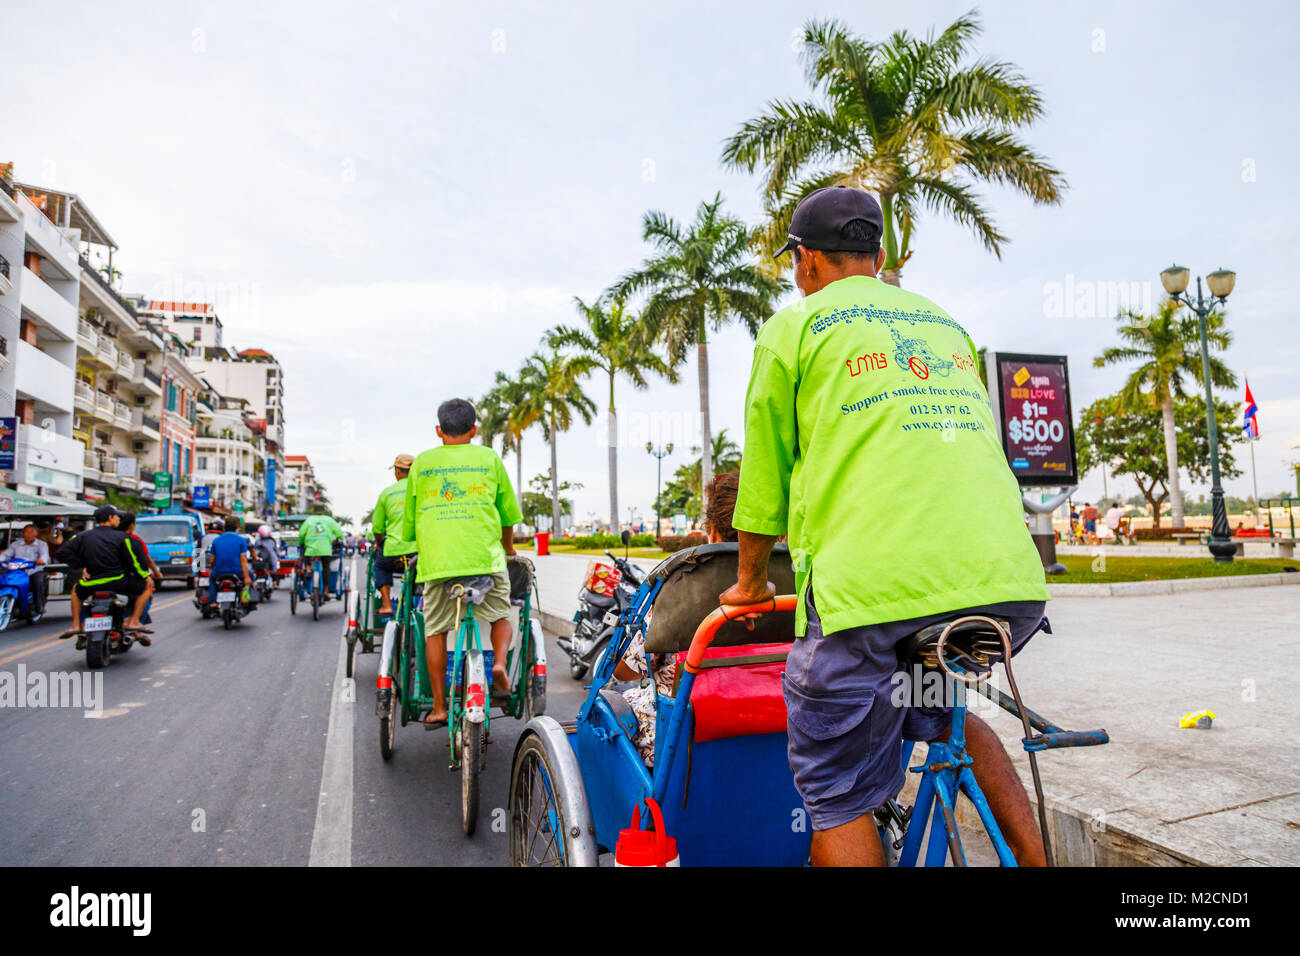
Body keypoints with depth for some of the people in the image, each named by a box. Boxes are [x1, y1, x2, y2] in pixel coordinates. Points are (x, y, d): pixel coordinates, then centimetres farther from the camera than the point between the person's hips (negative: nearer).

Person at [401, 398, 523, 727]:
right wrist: (509, 549, 31)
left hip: (436, 558, 1)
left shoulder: (422, 462, 12)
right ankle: (499, 664, -7)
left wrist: (418, 545, 34)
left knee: (435, 630, 10)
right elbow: (508, 513, 15)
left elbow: (409, 518, 17)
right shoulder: (489, 458, 10)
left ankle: (439, 707, 11)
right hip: (486, 556, 0)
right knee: (501, 615, 18)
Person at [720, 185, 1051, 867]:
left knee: (836, 793, 10)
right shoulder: (946, 322, 27)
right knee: (933, 705, 34)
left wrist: (749, 582, 27)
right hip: (1010, 583, 7)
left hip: (873, 584, -6)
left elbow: (765, 472, 13)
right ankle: (1032, 855, 24)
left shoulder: (794, 326, 11)